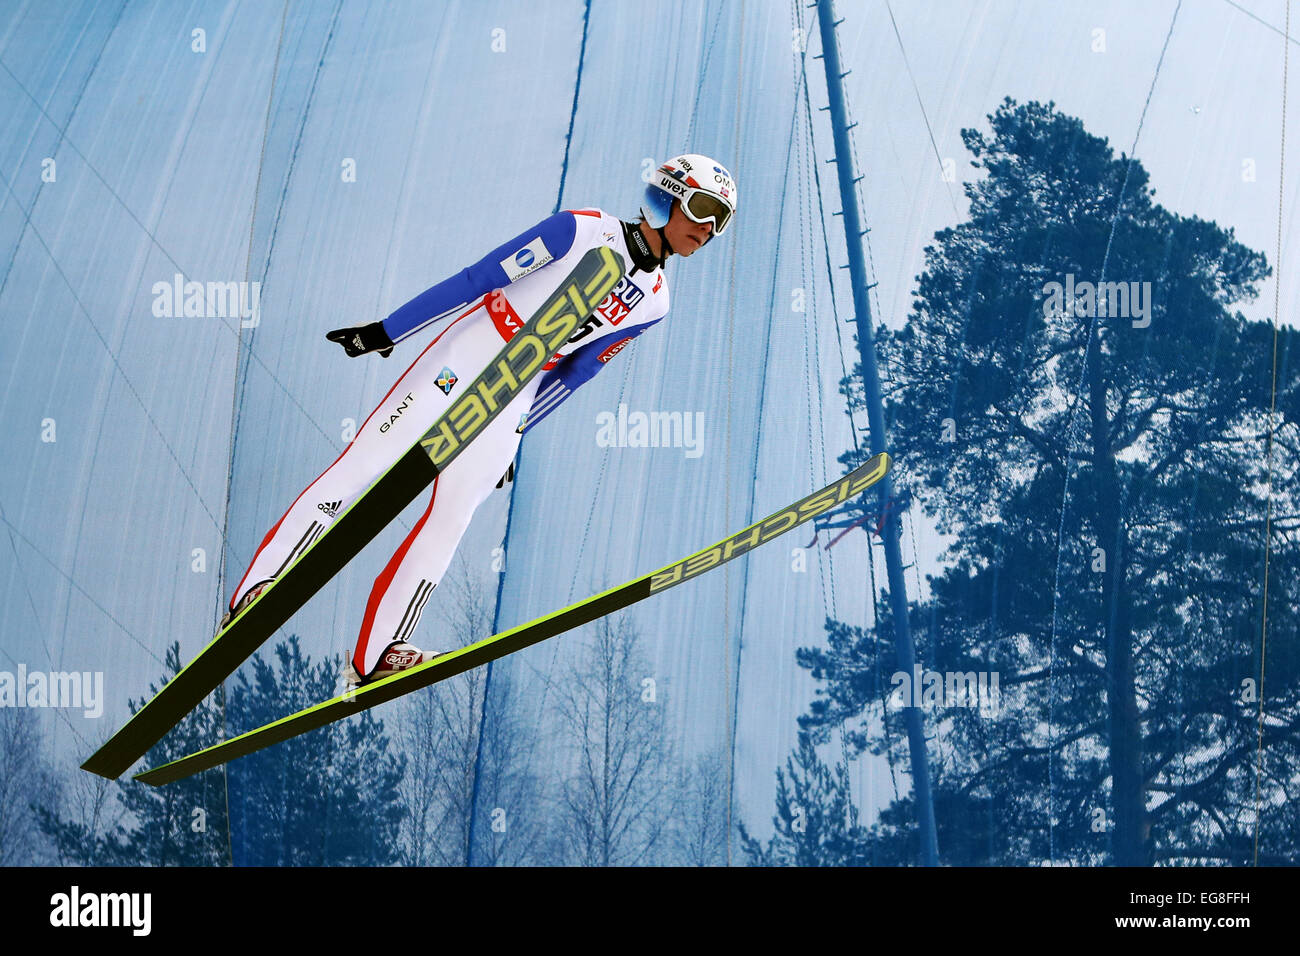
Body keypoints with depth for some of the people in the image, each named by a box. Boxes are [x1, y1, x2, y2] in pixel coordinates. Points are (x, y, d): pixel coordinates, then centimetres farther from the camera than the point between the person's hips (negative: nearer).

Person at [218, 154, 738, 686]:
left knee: (453, 514, -7)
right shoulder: (584, 231, -9)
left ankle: (376, 655, -9)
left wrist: (515, 435, 17)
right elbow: (477, 279, -9)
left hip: (513, 398, 5)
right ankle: (255, 593, -5)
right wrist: (387, 332, -9)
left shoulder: (653, 303, 9)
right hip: (464, 358, -5)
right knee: (360, 469, -9)